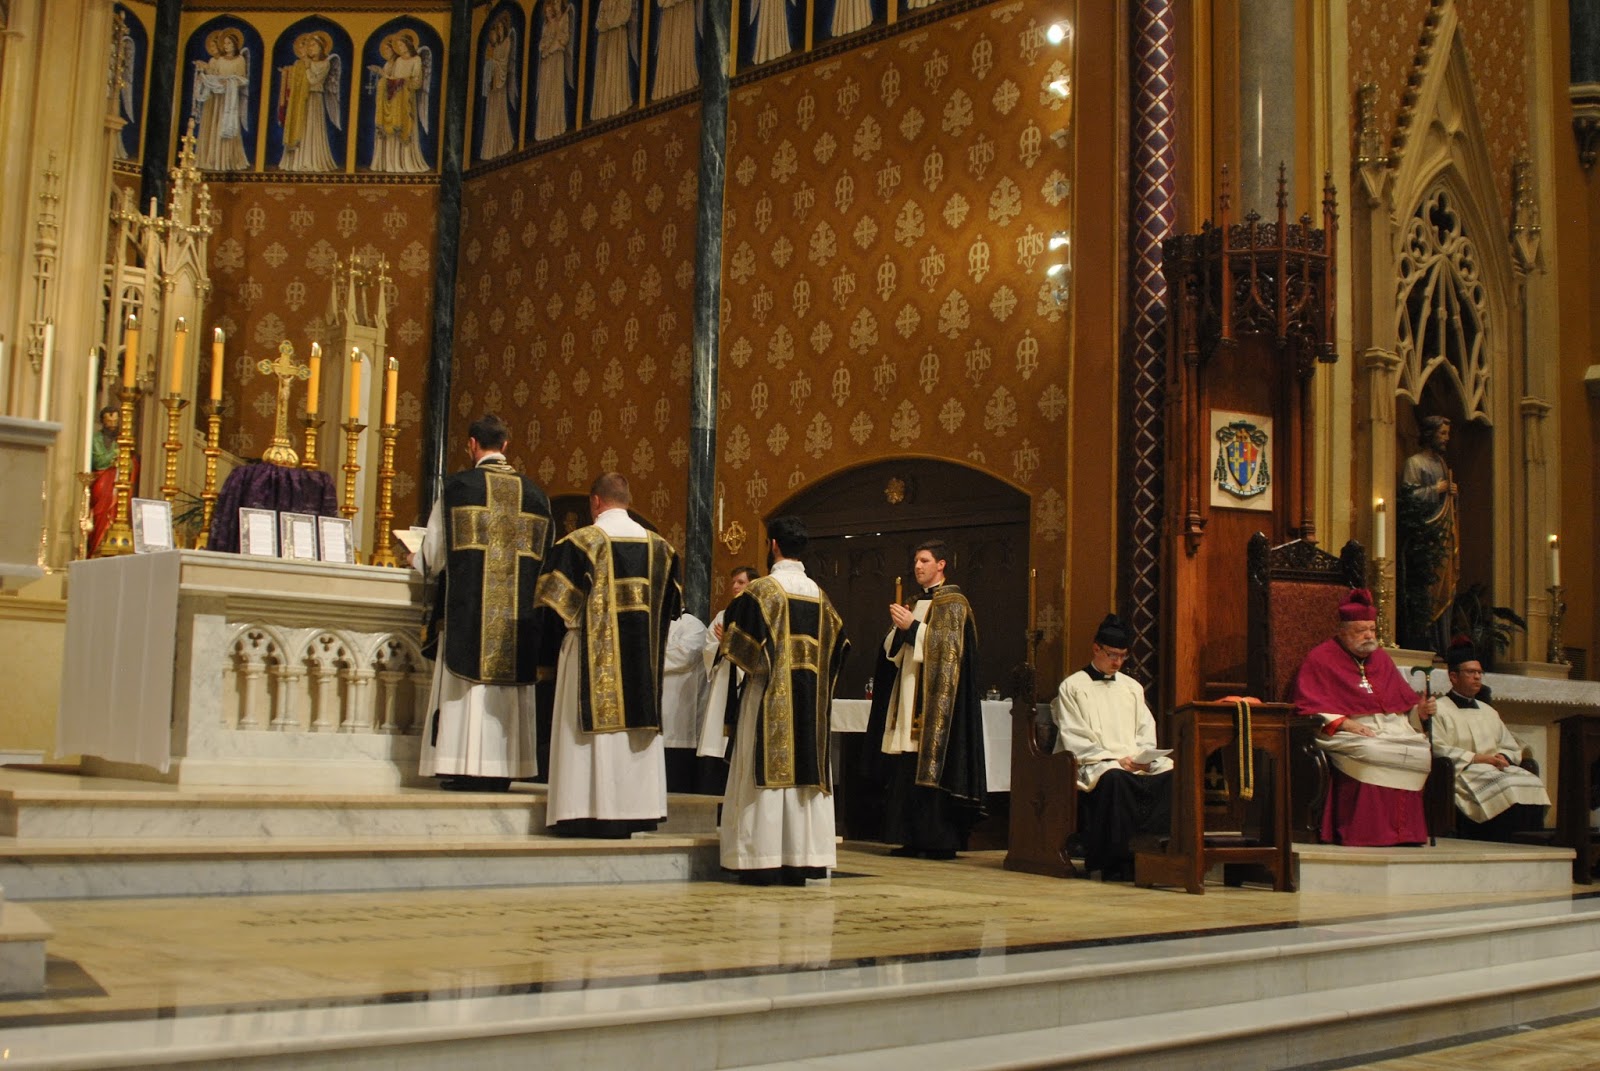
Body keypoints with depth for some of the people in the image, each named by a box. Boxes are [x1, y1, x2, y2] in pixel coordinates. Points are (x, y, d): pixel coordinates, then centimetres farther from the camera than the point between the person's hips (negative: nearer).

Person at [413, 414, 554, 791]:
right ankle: (502, 769, 6)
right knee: (508, 688, 6)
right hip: (519, 613, 3)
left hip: (467, 608, -3)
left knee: (467, 687, 0)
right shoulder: (535, 494, 8)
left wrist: (414, 559, 24)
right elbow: (546, 556, 11)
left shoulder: (457, 487, -2)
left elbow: (433, 557, 1)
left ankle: (466, 769, -4)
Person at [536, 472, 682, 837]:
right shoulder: (658, 545, 8)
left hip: (593, 653, -4)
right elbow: (671, 601, 13)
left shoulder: (583, 540, -7)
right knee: (636, 723, 8)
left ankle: (590, 812, -5)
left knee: (594, 727, -3)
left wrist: (573, 620, 11)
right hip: (641, 655, 4)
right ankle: (632, 810, 8)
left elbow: (555, 598, -8)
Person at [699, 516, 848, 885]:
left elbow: (741, 636, -12)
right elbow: (836, 642, 16)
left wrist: (726, 644, 8)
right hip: (809, 698, 5)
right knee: (804, 768, 5)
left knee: (768, 770, -4)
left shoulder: (763, 589, -8)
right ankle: (801, 859, 4)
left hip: (770, 695, -5)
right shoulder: (818, 594, 10)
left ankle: (763, 858, -6)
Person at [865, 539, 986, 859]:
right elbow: (895, 651, 17)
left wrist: (912, 627, -15)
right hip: (908, 697, 8)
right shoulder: (916, 603, 20)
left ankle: (942, 840, -6)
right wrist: (899, 628, -2)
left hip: (935, 697, -8)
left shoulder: (952, 602, -3)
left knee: (932, 767, -10)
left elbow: (948, 646, -15)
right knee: (906, 770, 4)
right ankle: (912, 838, 7)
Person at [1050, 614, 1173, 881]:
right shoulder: (1072, 687, 6)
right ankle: (1118, 863, -32)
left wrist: (1143, 757, -6)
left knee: (1173, 773, -26)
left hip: (1138, 765, 5)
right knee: (1115, 778, -39)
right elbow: (1075, 740, -4)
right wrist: (1116, 759, -15)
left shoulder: (1131, 687, 23)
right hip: (1093, 765, -5)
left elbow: (1146, 731, 17)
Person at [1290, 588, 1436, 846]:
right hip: (1347, 737, -6)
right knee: (1368, 755, -37)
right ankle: (1365, 834, -31)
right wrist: (1344, 722, -17)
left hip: (1394, 732, 6)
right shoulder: (1320, 659, 3)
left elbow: (1405, 701, 24)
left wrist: (1420, 711, 1)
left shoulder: (1381, 658, 22)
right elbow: (1307, 705, -6)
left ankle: (1406, 832, -19)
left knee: (1424, 752, -23)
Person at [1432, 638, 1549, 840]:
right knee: (1506, 790, -33)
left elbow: (1512, 748, 25)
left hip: (1498, 770, 7)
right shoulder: (1439, 710, 5)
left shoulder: (1488, 712, 28)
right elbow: (1437, 750, -8)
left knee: (1533, 785, -23)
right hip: (1462, 773, -7)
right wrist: (1476, 758, -13)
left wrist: (1502, 757, 1)